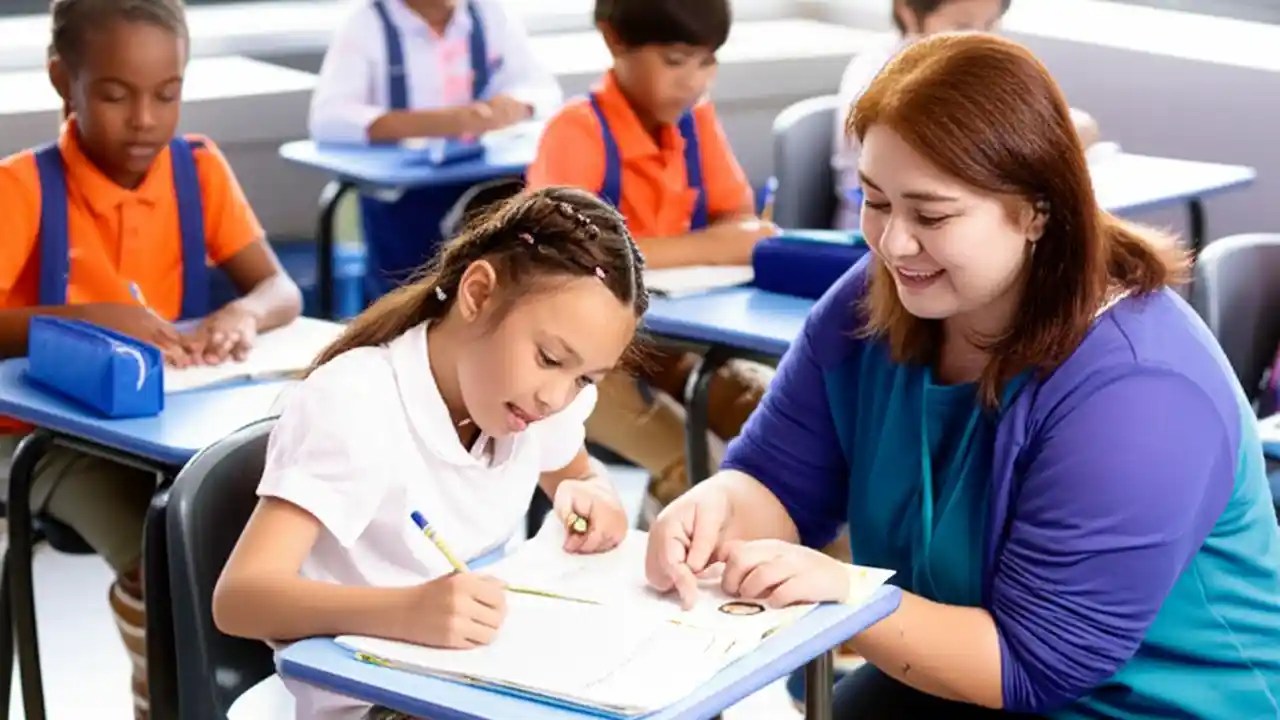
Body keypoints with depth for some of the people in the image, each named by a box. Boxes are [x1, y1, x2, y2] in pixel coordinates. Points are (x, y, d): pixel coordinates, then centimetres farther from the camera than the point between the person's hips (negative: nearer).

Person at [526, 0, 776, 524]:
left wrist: (742, 239, -21)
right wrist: (707, 248, -29)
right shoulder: (578, 131, -18)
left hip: (672, 340, 6)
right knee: (691, 466, -27)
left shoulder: (698, 121, 2)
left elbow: (739, 221, 6)